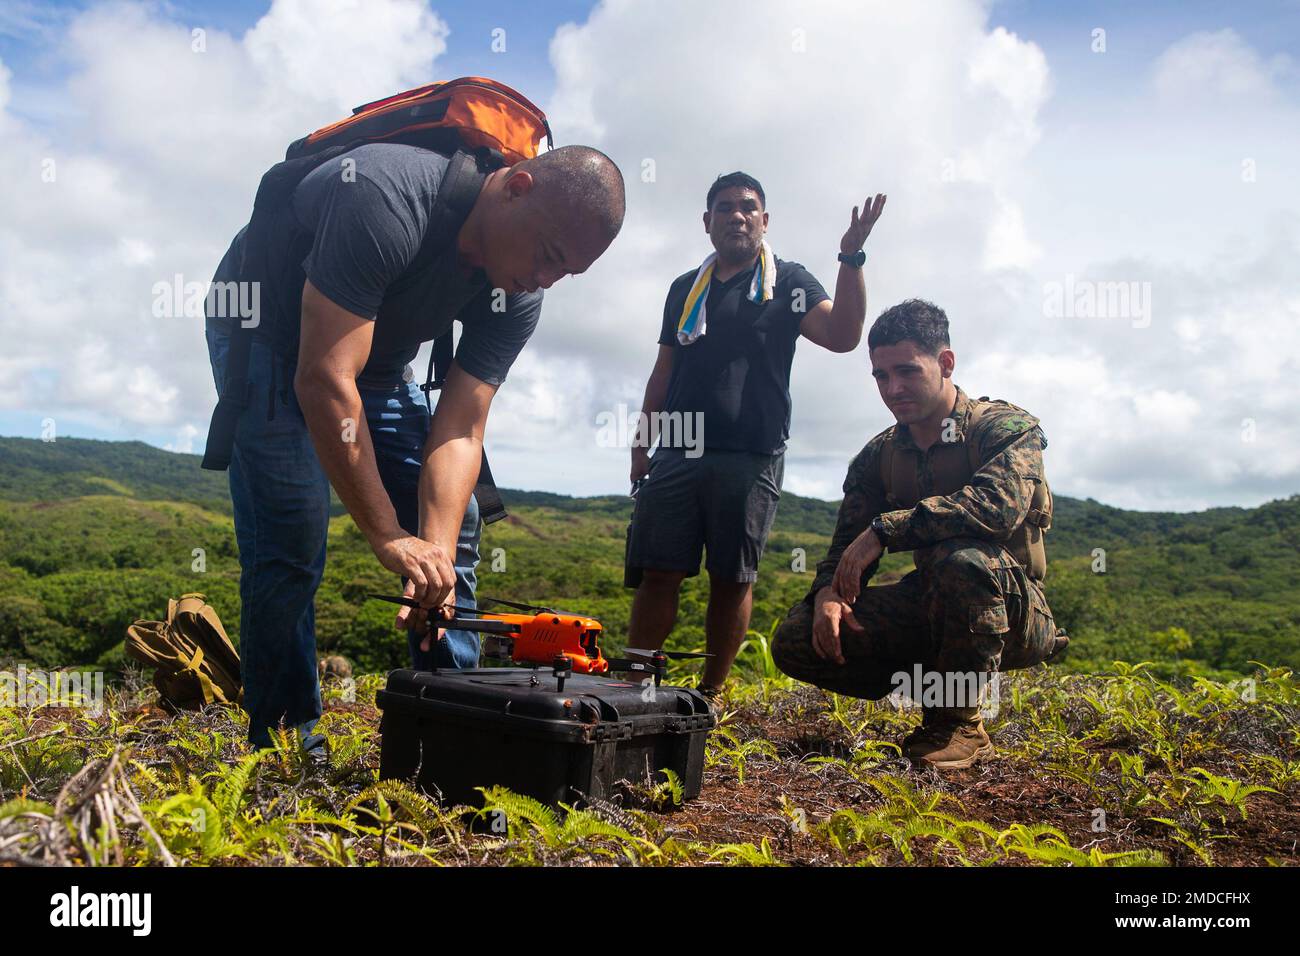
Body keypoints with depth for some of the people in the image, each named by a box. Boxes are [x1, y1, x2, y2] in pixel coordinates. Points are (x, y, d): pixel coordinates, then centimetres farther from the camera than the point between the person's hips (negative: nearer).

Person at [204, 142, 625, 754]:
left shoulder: (518, 295, -17)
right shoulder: (386, 198, -38)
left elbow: (459, 428, -20)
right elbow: (324, 381, -40)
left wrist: (436, 555, -34)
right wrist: (390, 538, -39)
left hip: (375, 359, 6)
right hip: (266, 335, -6)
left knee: (452, 520, -2)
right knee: (292, 538, -16)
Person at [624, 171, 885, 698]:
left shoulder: (788, 281, 9)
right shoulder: (686, 288, 20)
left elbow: (842, 335, -7)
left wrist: (851, 258, -16)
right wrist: (640, 445, 16)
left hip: (751, 458, -3)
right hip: (678, 453, 3)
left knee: (732, 580, 1)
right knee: (657, 573, -2)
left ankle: (710, 693, 10)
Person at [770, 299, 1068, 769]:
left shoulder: (1007, 427, -11)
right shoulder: (878, 457, 6)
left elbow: (999, 505, -33)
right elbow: (847, 549, 2)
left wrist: (884, 529, -33)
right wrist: (828, 593, -22)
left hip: (1012, 612, -5)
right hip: (930, 612, 5)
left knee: (964, 559, -40)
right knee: (796, 639, -13)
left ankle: (960, 723, -16)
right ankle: (941, 691, 4)